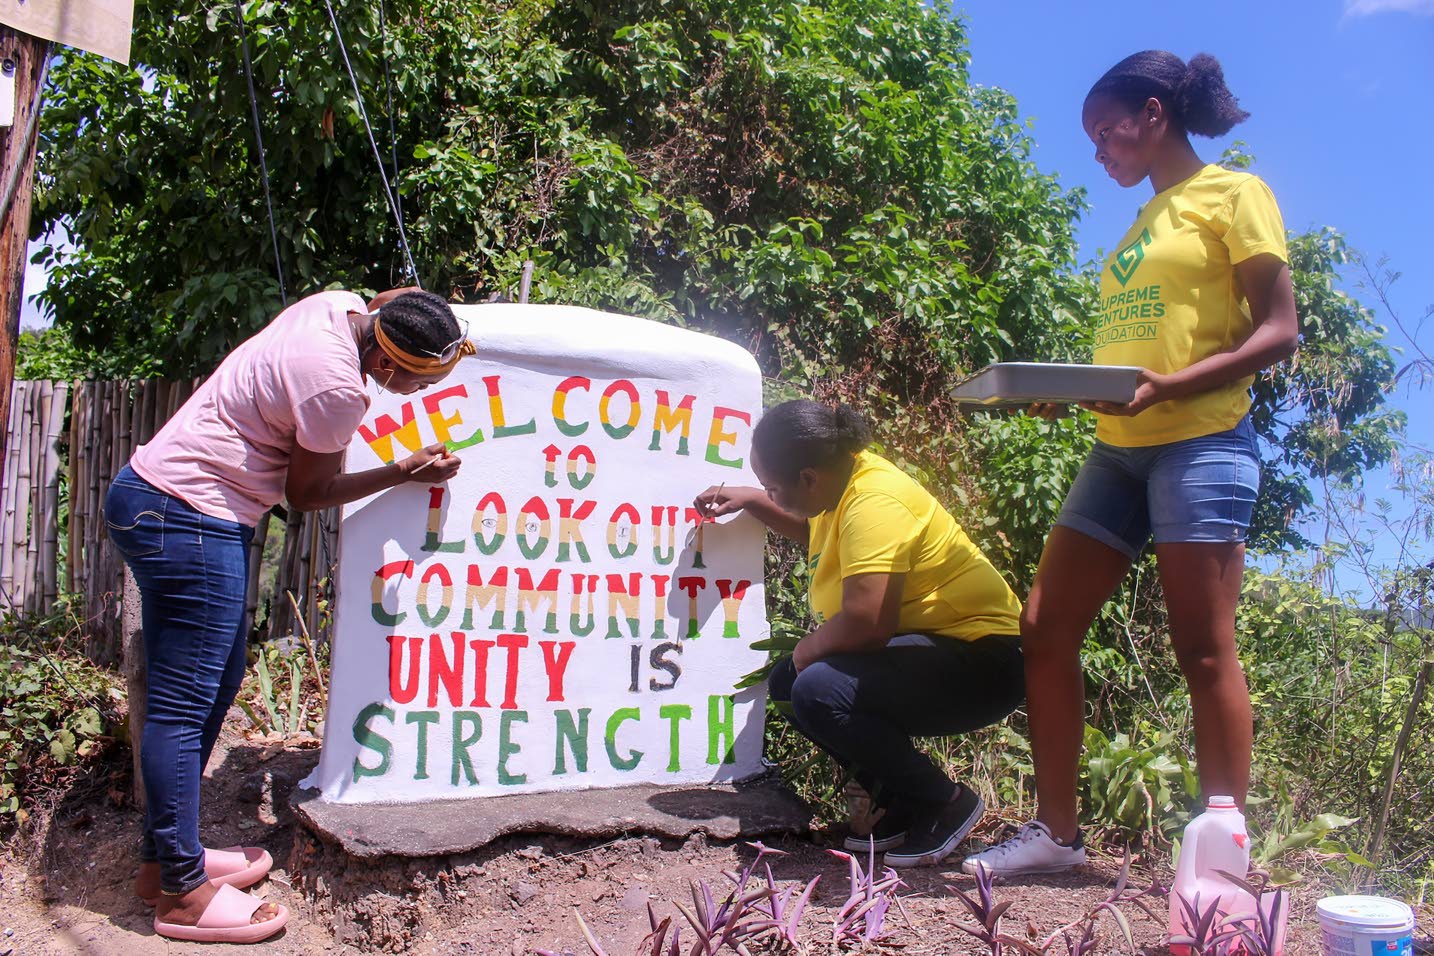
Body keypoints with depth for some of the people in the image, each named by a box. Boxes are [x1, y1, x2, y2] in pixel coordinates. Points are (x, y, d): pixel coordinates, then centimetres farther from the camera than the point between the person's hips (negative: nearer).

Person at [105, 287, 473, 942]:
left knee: (219, 681, 15)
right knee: (184, 703, -4)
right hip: (188, 517, -10)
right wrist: (405, 474, -4)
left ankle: (165, 855, 26)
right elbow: (307, 493, -9)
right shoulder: (336, 387, -25)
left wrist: (443, 343, 16)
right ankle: (181, 891, 7)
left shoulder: (342, 304, -2)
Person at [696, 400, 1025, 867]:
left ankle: (945, 801, -8)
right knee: (787, 680, 9)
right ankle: (901, 802, 13)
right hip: (926, 646, 11)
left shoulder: (873, 502, -26)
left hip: (981, 663, -11)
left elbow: (866, 622, -35)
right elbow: (814, 529, 30)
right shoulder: (842, 476, 5)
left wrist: (808, 648, -14)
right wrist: (750, 500, 18)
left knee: (818, 690, -29)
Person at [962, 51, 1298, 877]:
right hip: (1118, 449, 8)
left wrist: (1161, 390, -21)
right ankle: (1057, 833, 10)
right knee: (1045, 631, 1)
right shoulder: (1145, 221, 23)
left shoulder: (1232, 194, 1)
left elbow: (1277, 333, -7)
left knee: (1205, 653, -5)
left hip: (1201, 442, -7)